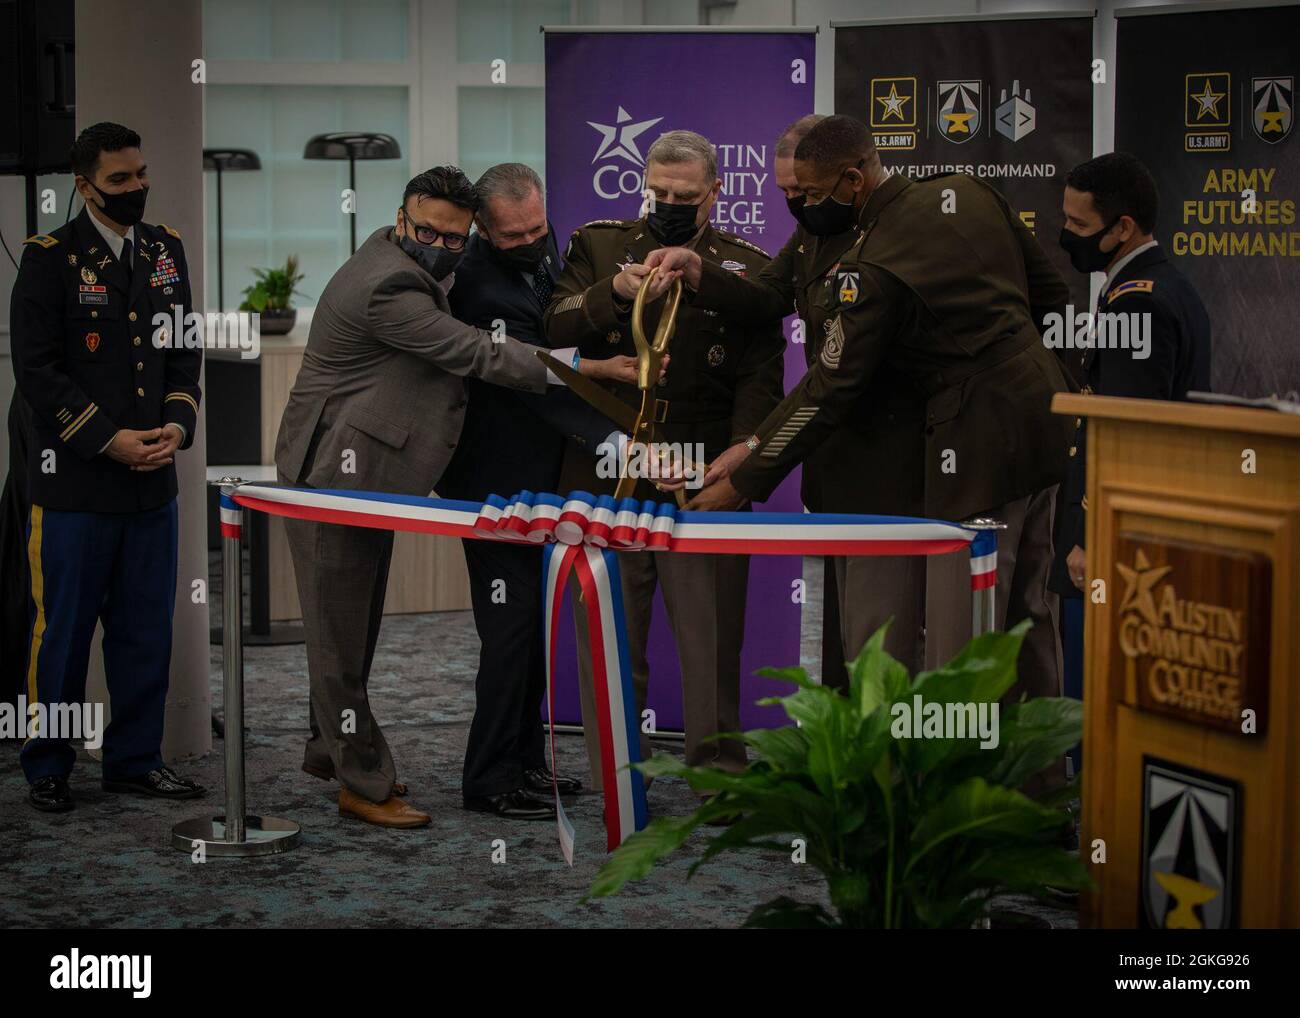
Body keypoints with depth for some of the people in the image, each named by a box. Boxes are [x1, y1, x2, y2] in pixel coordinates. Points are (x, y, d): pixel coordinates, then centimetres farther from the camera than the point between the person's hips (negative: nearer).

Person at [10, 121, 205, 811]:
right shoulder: (51, 259, -6)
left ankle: (135, 759, 22)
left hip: (153, 481, 5)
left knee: (146, 631, 10)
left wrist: (178, 423, -3)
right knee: (62, 631, 3)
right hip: (73, 485, -5)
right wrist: (107, 440, -15)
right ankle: (47, 768, 16)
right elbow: (37, 372, -10)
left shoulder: (166, 251, 11)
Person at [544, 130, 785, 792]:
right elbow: (556, 327, 2)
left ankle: (717, 763, 9)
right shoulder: (598, 245, 13)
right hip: (607, 475, 1)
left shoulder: (746, 265, 10)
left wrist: (745, 443, -13)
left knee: (711, 636, -1)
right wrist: (613, 292, -15)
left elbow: (761, 372, 4)